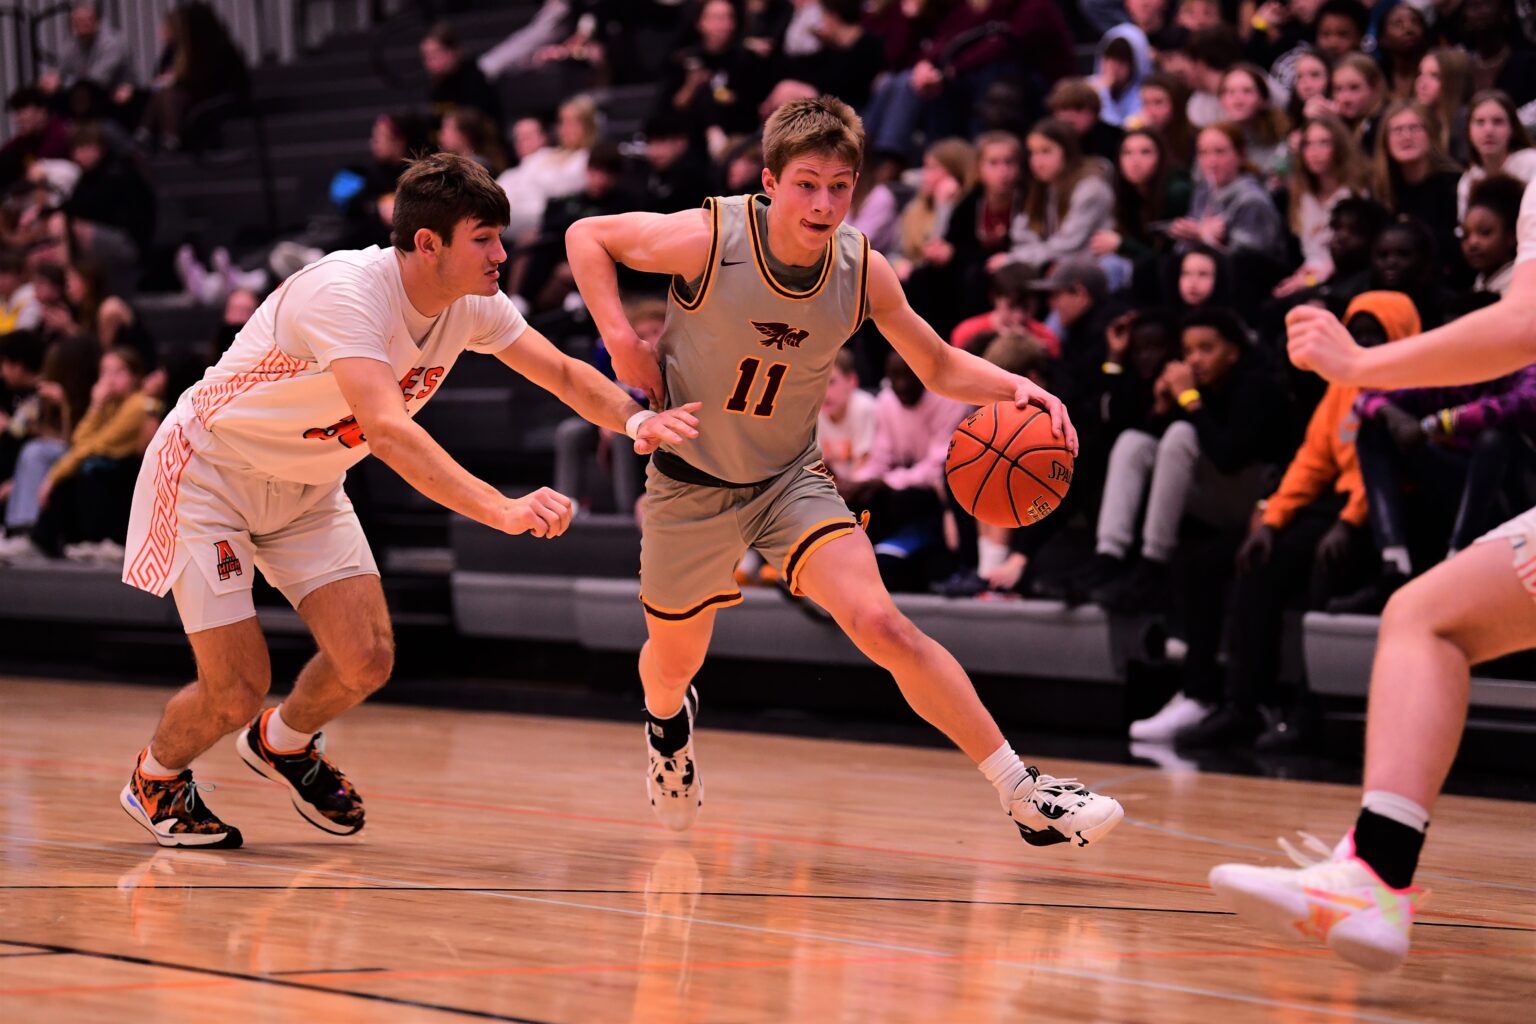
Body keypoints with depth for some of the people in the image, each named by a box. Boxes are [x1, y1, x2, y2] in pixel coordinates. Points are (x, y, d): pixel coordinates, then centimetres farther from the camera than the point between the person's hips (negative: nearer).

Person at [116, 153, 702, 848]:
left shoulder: (472, 305, -10)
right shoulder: (345, 291, -35)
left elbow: (564, 373, 1)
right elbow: (386, 426, -47)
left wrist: (635, 420, -20)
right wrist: (505, 510, -55)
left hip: (305, 492, 7)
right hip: (207, 475, -7)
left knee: (367, 662, -7)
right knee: (236, 692, -11)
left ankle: (282, 742, 27)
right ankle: (156, 777, 23)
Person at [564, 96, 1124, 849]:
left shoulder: (863, 271, -15)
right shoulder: (709, 240, -24)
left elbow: (939, 368, -1)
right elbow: (587, 237, -9)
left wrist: (1015, 389, -20)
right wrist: (621, 341, -20)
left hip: (791, 478, 1)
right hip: (691, 482, -1)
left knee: (882, 627, -20)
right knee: (673, 660, 17)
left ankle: (1026, 796, -18)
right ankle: (668, 721, 58)